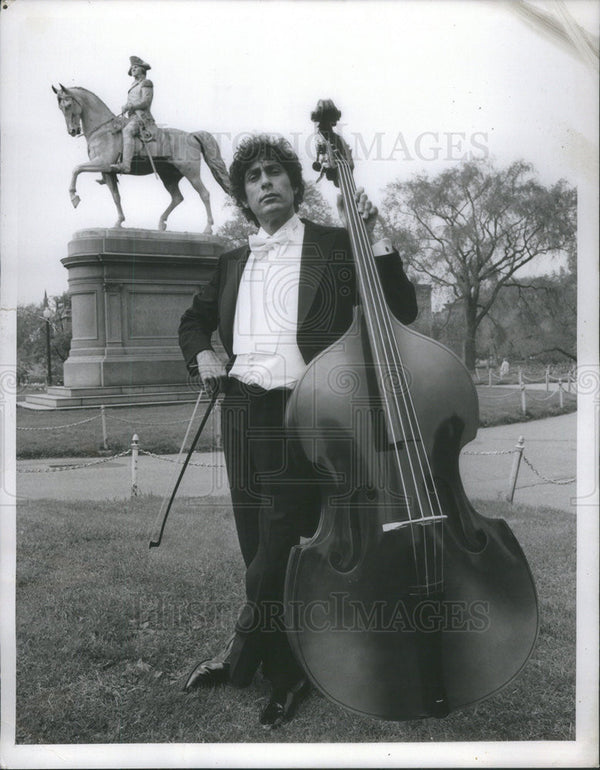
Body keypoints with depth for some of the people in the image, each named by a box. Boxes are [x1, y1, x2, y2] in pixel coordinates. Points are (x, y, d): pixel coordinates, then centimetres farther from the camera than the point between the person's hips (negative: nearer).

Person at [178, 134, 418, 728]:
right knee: (263, 558, 11)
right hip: (244, 416, 5)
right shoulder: (233, 263, 17)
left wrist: (373, 239, -10)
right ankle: (286, 676, 28)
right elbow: (194, 319, 30)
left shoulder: (334, 246, 3)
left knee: (273, 562, -7)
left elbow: (402, 311, -2)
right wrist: (202, 353, 9)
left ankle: (240, 655, 19)